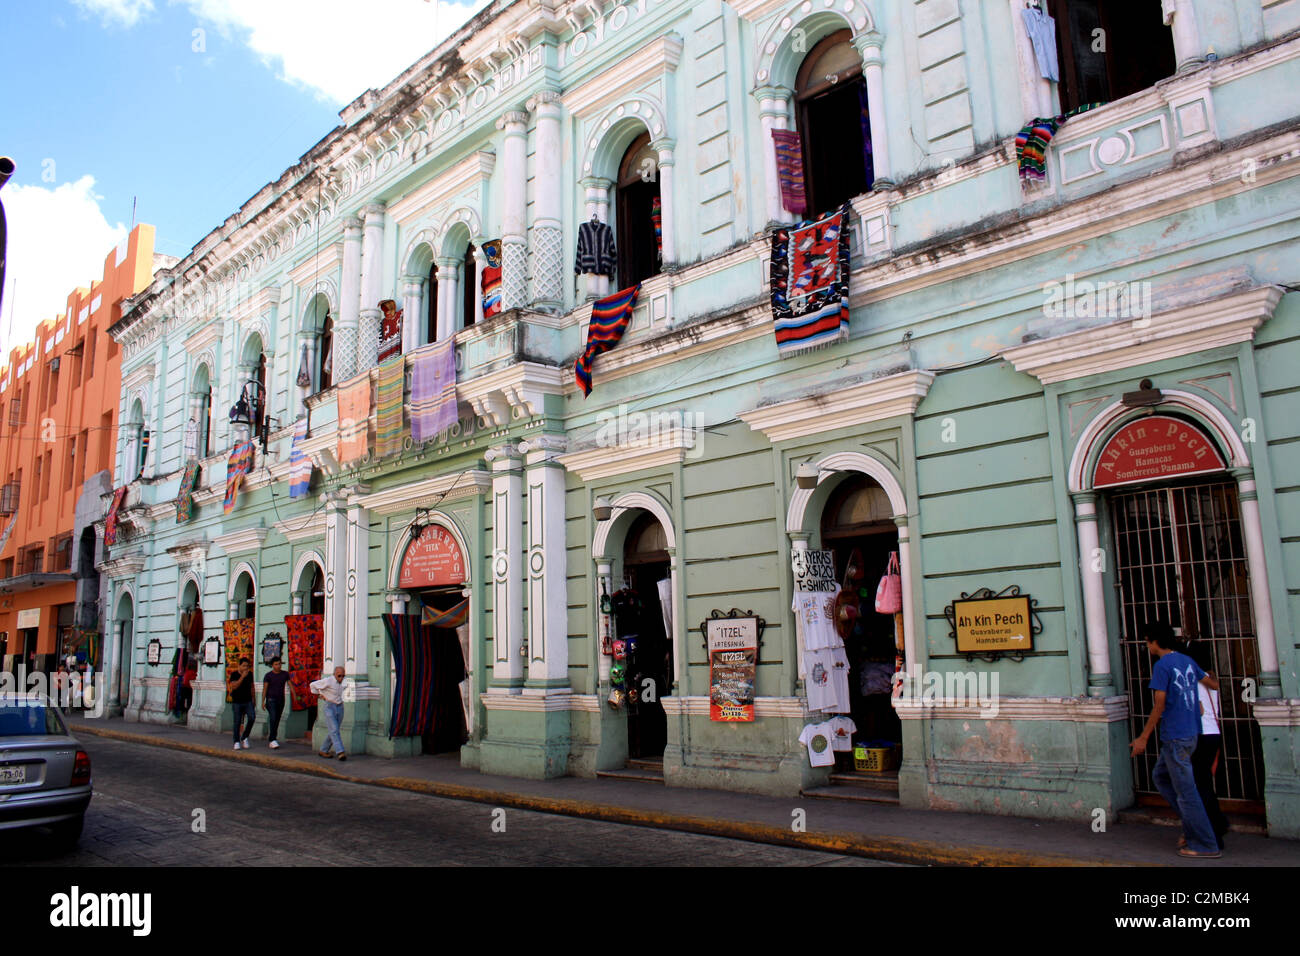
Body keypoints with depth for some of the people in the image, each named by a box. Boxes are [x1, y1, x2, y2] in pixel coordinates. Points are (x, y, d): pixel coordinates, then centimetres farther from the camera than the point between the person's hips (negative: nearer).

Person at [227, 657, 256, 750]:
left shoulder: (250, 674, 7)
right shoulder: (234, 675, -5)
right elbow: (234, 686, -19)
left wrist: (252, 698, 18)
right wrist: (242, 677, -24)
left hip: (248, 701, 3)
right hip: (237, 702, -3)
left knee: (252, 717, -15)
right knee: (237, 722, 1)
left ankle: (244, 737, 3)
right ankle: (237, 742, 13)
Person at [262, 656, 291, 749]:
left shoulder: (285, 674, 4)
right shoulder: (268, 675, -6)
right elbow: (264, 689, -5)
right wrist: (263, 702, -11)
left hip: (281, 700, 4)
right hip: (271, 700, -4)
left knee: (277, 720, 7)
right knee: (273, 718, -19)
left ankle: (273, 739, 18)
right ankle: (273, 740, -23)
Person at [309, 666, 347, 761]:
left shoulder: (340, 683, 10)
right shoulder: (328, 681, -12)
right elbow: (313, 685, -4)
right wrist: (320, 695, 5)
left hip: (340, 708, 7)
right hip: (330, 708, -7)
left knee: (335, 731, 8)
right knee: (334, 730, -15)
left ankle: (324, 751, 21)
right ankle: (340, 752, -23)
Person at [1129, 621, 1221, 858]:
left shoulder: (1162, 666, -15)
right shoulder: (1187, 661, 8)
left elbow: (1159, 706, -17)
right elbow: (1214, 684, 21)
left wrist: (1143, 738, -12)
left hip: (1176, 736, -9)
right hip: (1190, 732, 9)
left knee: (1185, 790, 0)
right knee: (1160, 775, 21)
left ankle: (1206, 845, 6)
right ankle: (1193, 821, 20)